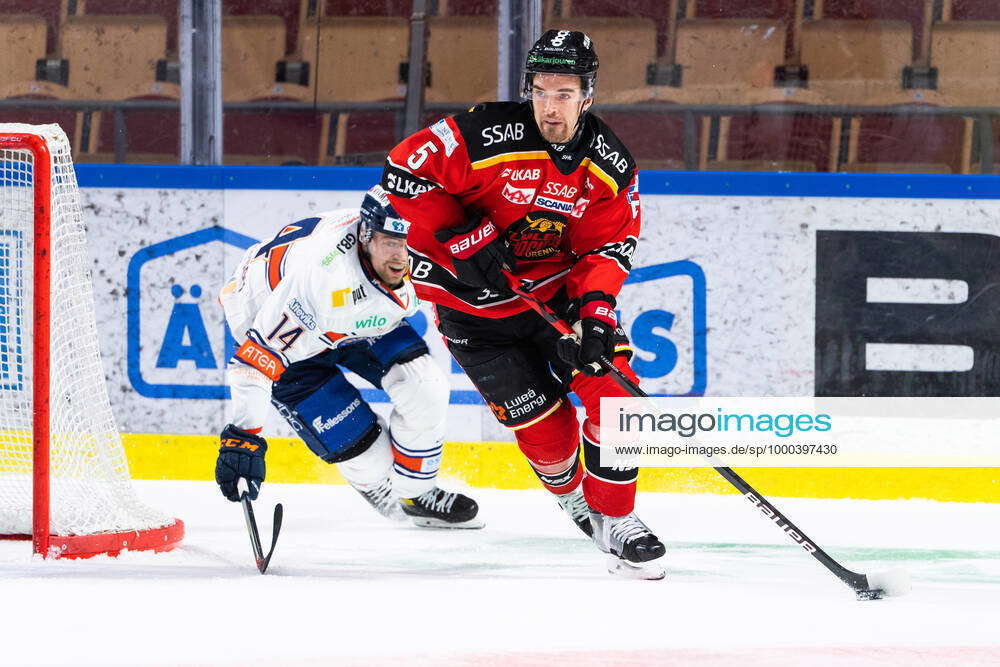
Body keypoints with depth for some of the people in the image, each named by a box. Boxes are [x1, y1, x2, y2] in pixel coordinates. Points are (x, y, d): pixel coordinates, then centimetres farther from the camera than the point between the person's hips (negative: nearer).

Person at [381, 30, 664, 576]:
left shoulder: (610, 167, -10)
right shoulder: (488, 137, -25)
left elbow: (608, 245, -5)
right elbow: (404, 170, -21)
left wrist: (595, 308, -23)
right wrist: (461, 240, -25)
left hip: (561, 288, 4)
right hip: (476, 304, -4)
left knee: (612, 384, -13)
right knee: (541, 418, -5)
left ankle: (614, 519, 1)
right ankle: (569, 493, 29)